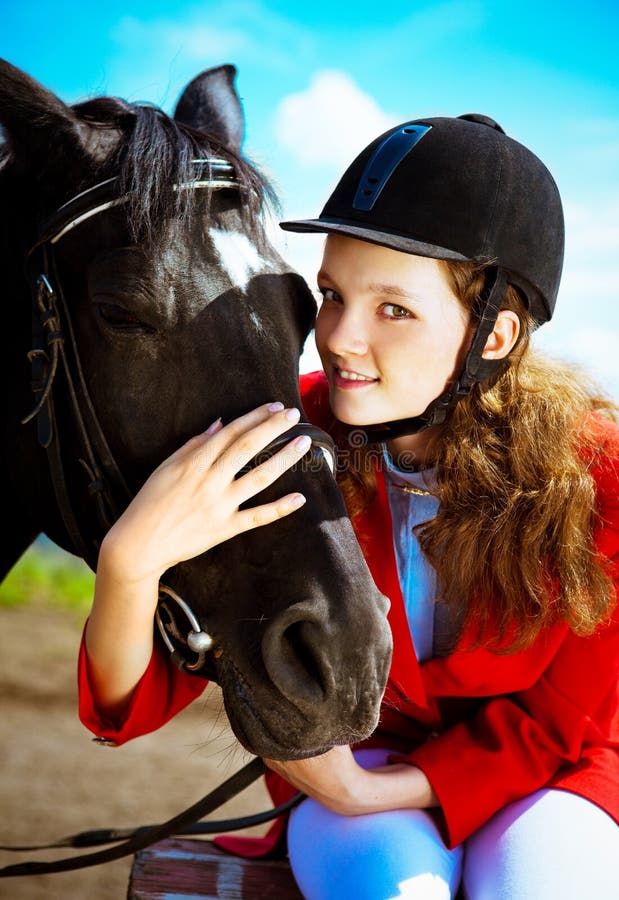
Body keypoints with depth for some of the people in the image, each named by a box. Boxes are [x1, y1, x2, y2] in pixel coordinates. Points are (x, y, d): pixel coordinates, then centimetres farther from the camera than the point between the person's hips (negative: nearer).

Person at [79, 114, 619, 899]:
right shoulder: (288, 444, -20)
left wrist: (372, 791, -24)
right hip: (351, 746, 0)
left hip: (536, 775, 0)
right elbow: (135, 705, -21)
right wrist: (130, 562, -44)